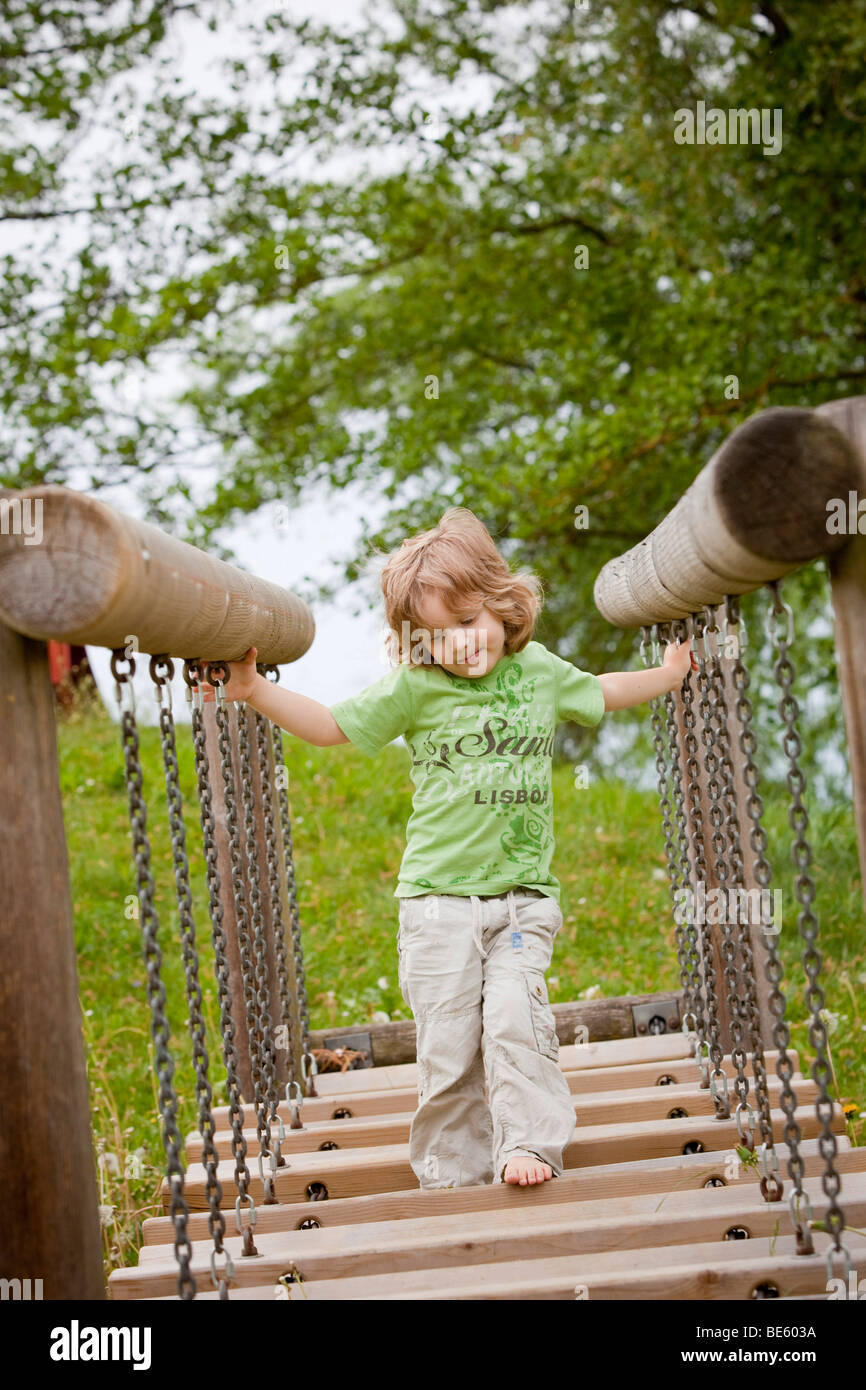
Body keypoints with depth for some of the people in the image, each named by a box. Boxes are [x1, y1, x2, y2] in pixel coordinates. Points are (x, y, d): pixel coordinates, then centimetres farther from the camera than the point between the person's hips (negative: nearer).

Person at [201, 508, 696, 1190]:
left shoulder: (540, 671, 7)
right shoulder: (414, 687, -2)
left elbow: (601, 691, 27)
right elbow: (330, 724, 1)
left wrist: (670, 672, 30)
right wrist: (255, 689, -9)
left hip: (523, 896, 1)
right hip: (438, 897, -1)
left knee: (514, 1017, -17)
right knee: (448, 1041, 0)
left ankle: (528, 1148, -7)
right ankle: (454, 1176, 12)